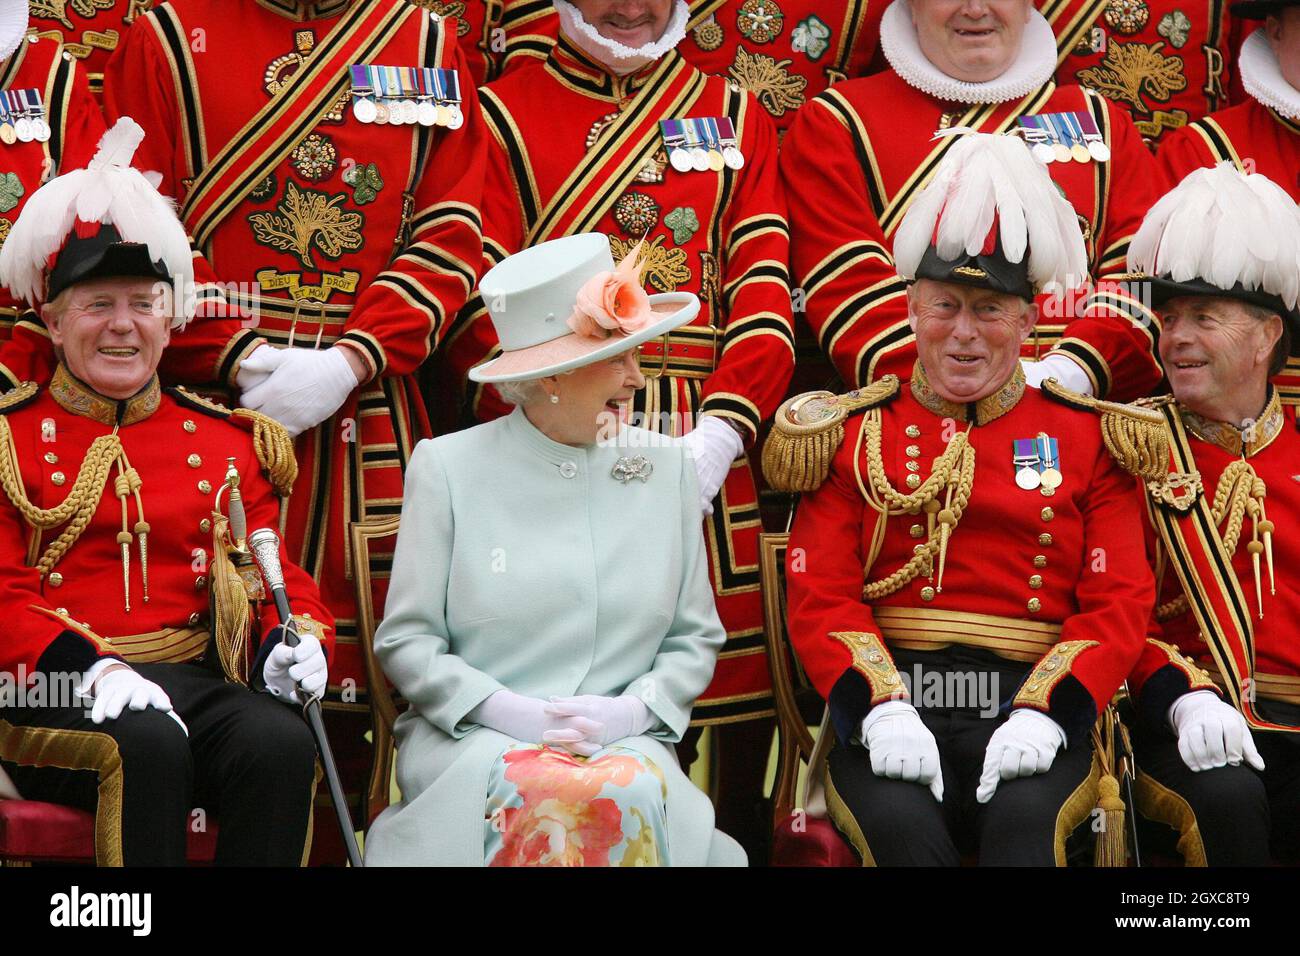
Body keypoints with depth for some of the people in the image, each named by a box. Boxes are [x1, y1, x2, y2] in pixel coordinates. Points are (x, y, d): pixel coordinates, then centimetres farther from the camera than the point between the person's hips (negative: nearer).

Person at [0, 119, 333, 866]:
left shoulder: (225, 441, 20)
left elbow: (272, 569, 19)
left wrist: (297, 639, -7)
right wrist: (92, 667, -20)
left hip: (197, 680, 3)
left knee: (282, 743, -30)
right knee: (148, 745, -37)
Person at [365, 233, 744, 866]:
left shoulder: (667, 468, 11)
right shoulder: (447, 468, 4)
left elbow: (696, 639, 14)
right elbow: (405, 641, 4)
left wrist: (630, 710, -6)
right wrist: (507, 711, -11)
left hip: (625, 741, 2)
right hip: (469, 736, -2)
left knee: (634, 792, -34)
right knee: (526, 793, -36)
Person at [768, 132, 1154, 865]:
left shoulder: (1088, 438, 14)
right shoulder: (854, 434, 14)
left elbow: (1120, 605, 5)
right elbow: (821, 597, 5)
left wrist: (1044, 715, -13)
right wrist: (881, 709, -14)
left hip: (1032, 715, 0)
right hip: (891, 711, 0)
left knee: (1025, 818, -33)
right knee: (902, 826, -32)